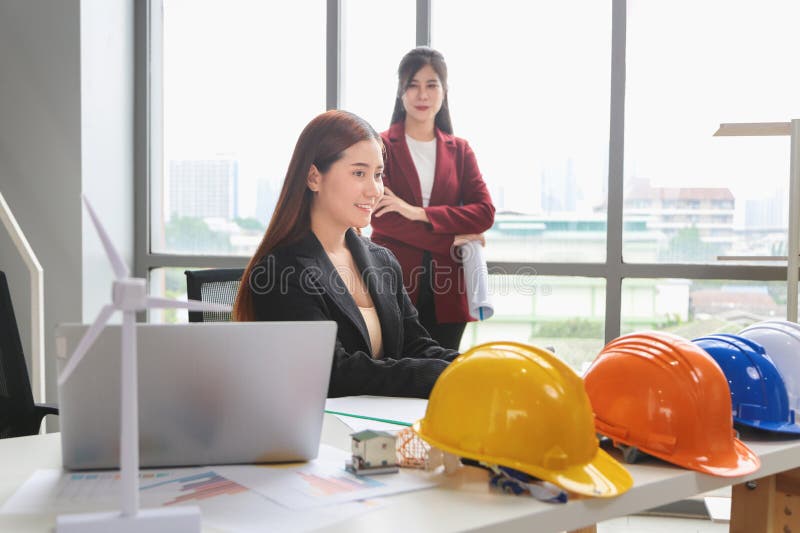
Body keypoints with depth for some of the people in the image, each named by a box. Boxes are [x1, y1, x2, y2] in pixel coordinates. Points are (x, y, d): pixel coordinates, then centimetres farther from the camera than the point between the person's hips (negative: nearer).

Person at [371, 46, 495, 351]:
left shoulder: (459, 150, 13)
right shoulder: (381, 146, 1)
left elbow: (485, 212, 0)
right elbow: (380, 217, -9)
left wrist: (419, 212, -12)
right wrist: (449, 242, -10)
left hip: (446, 292, 3)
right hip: (393, 289, -3)